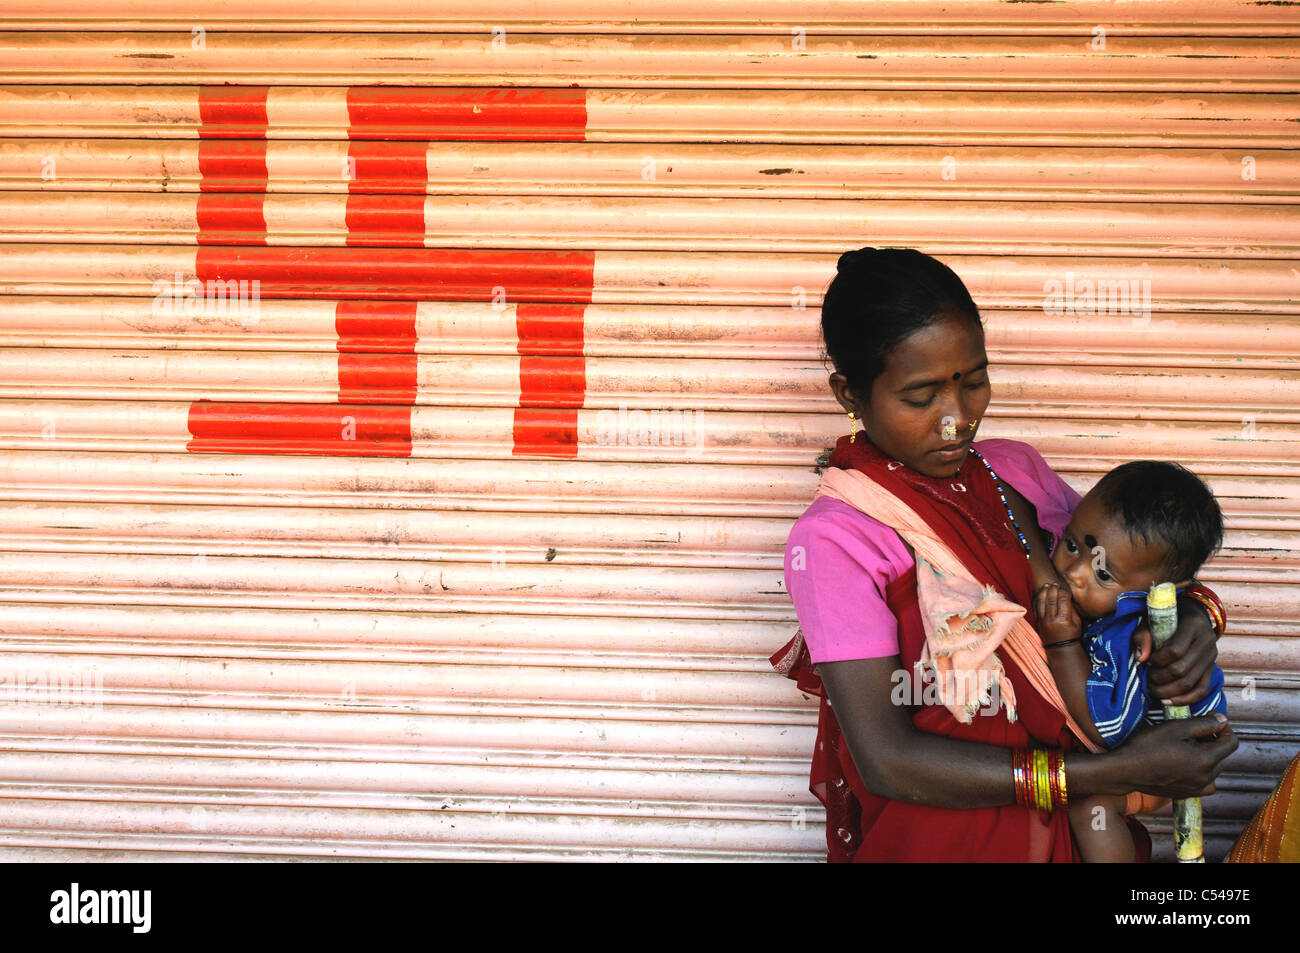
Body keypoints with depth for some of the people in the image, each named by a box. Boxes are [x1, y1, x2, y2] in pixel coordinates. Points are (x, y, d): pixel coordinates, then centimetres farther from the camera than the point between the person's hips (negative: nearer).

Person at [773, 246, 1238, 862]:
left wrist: (1191, 616, -16)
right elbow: (888, 761, -23)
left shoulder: (1016, 469, 0)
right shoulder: (833, 541, -18)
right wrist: (1115, 773, -27)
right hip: (938, 838, -5)